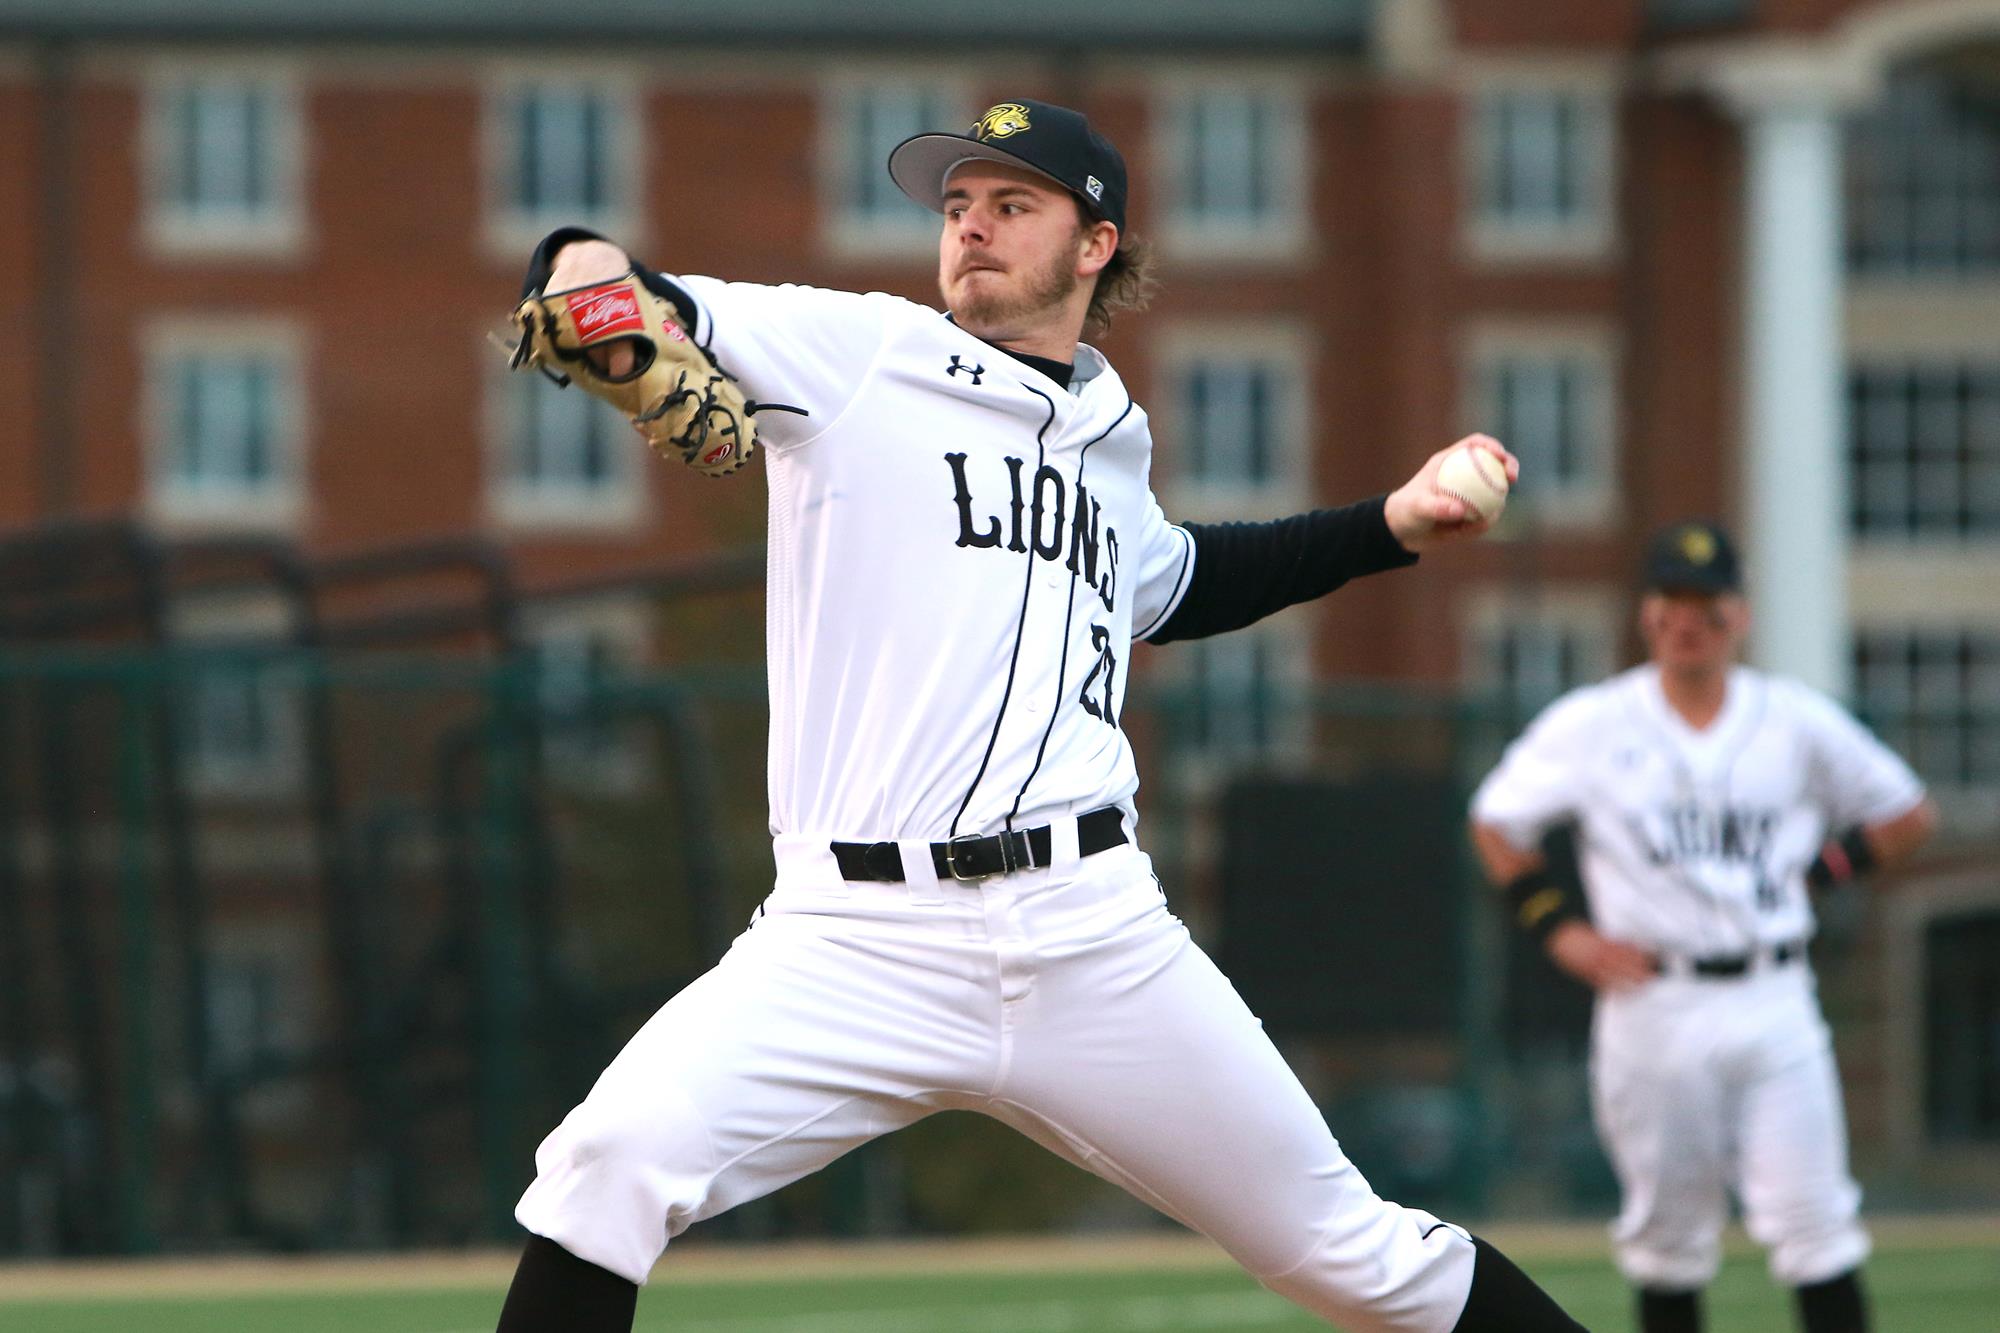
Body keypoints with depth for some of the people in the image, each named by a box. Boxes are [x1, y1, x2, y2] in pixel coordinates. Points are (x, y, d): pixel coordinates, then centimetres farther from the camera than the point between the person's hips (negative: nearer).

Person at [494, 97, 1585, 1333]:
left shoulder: (1112, 435, 21)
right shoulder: (852, 352, 6)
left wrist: (1395, 523, 34)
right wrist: (585, 266, -30)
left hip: (1094, 940, 4)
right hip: (859, 942, -3)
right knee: (615, 1161, -26)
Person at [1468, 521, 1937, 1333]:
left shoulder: (1798, 720, 6)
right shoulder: (1593, 725, 3)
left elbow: (1907, 815, 16)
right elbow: (1496, 823, 12)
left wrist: (1812, 872, 4)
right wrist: (1563, 931, 2)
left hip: (1774, 1000, 1)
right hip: (1653, 1007, 0)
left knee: (1814, 1227, -7)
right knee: (1668, 1233, 4)